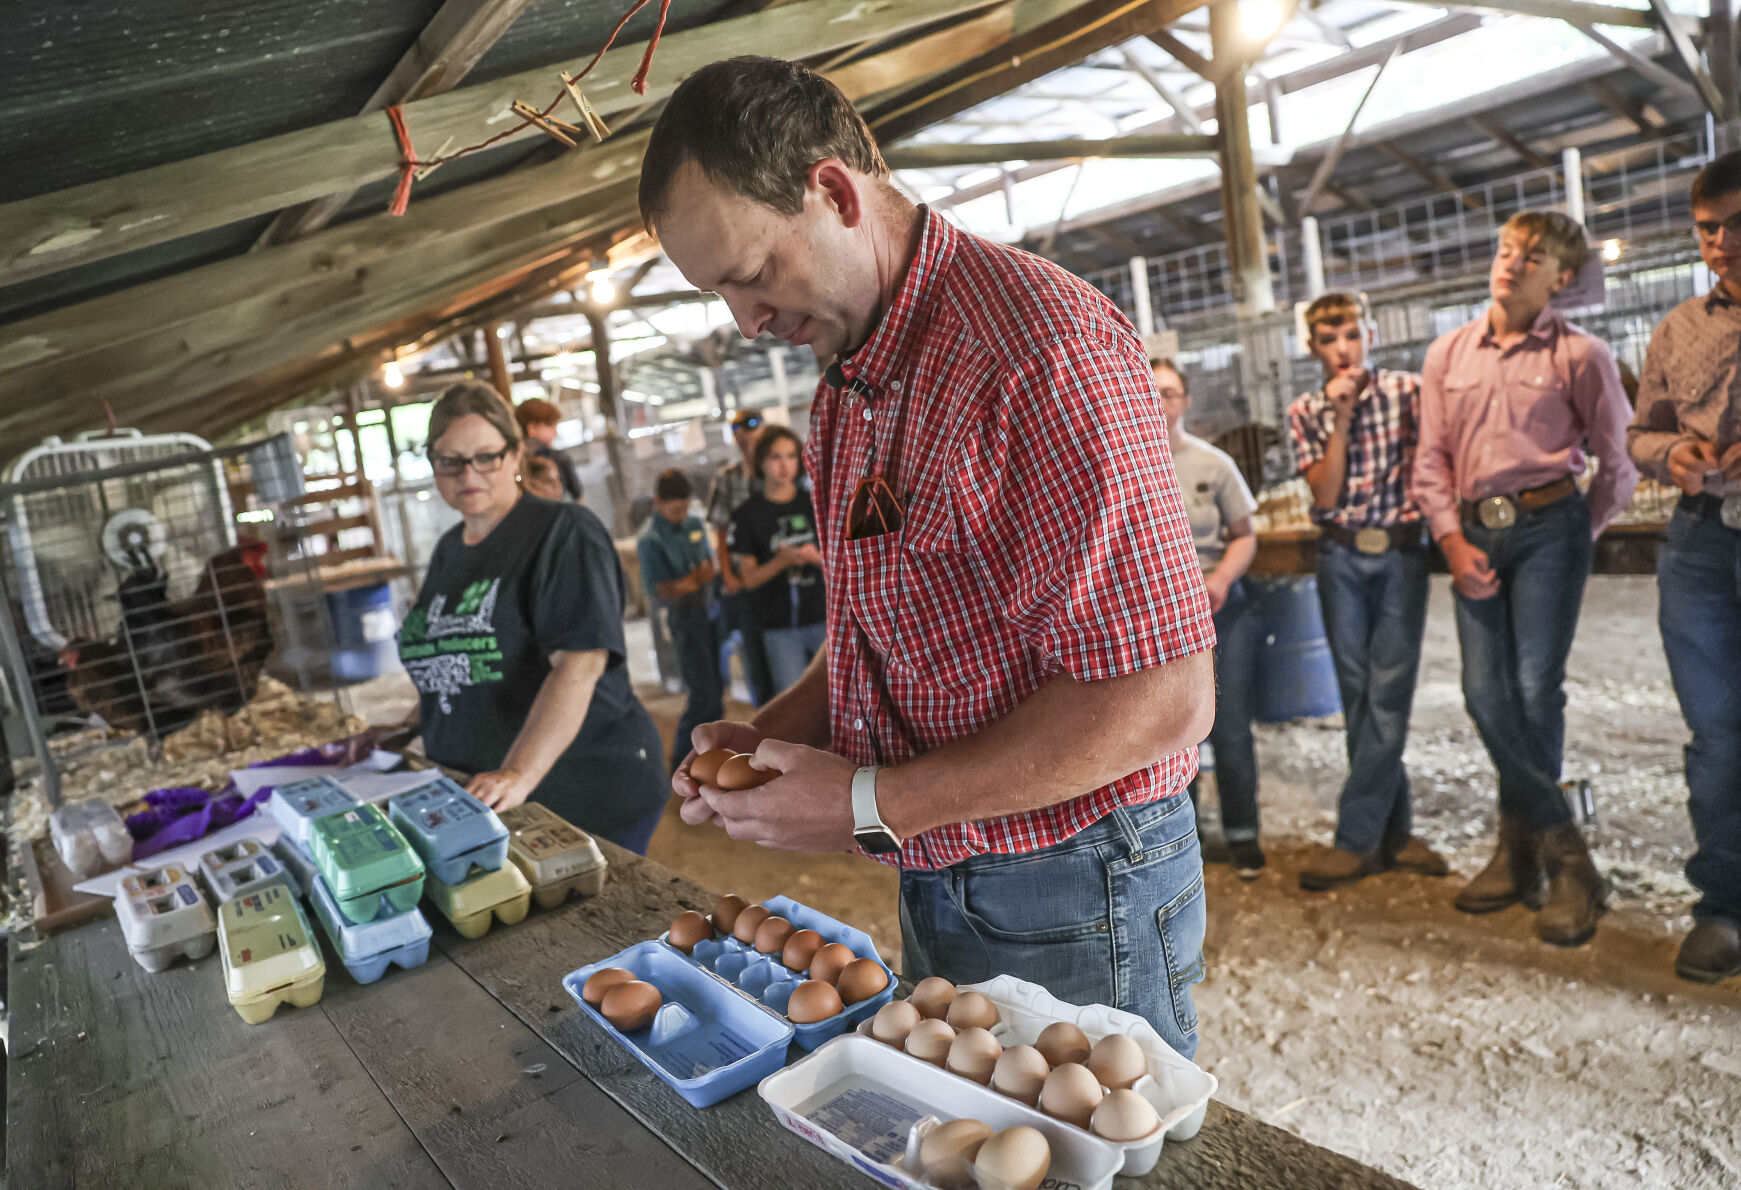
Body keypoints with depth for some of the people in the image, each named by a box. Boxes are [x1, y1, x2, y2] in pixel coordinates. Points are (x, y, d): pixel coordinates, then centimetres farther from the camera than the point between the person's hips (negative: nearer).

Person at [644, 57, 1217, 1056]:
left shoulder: (1041, 346, -23)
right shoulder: (848, 385, 9)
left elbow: (1161, 700, -26)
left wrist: (872, 806, -21)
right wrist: (772, 735, 1)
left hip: (1076, 899, -8)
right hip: (935, 889, 9)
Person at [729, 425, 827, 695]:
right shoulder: (747, 514, 0)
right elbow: (749, 579, -1)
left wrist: (818, 558, -13)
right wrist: (782, 561, -18)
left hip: (824, 617, 2)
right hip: (779, 627, -2)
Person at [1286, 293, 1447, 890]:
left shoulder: (1406, 389, 2)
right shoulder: (1305, 411, 6)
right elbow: (1325, 494, -3)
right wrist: (1342, 415, -7)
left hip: (1401, 553, -2)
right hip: (1341, 558, 2)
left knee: (1388, 696, -6)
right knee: (1359, 699, 4)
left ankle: (1355, 838, 0)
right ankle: (1392, 830, 15)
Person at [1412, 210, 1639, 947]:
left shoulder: (1579, 355, 2)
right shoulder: (1447, 354, 12)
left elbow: (1619, 461, 6)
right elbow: (1431, 462, 9)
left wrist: (1582, 535, 4)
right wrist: (1453, 541, -1)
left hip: (1547, 525, -3)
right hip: (1474, 532, 4)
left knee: (1535, 689, -11)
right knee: (1486, 693, -1)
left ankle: (1523, 846, 7)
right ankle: (1565, 860, 12)